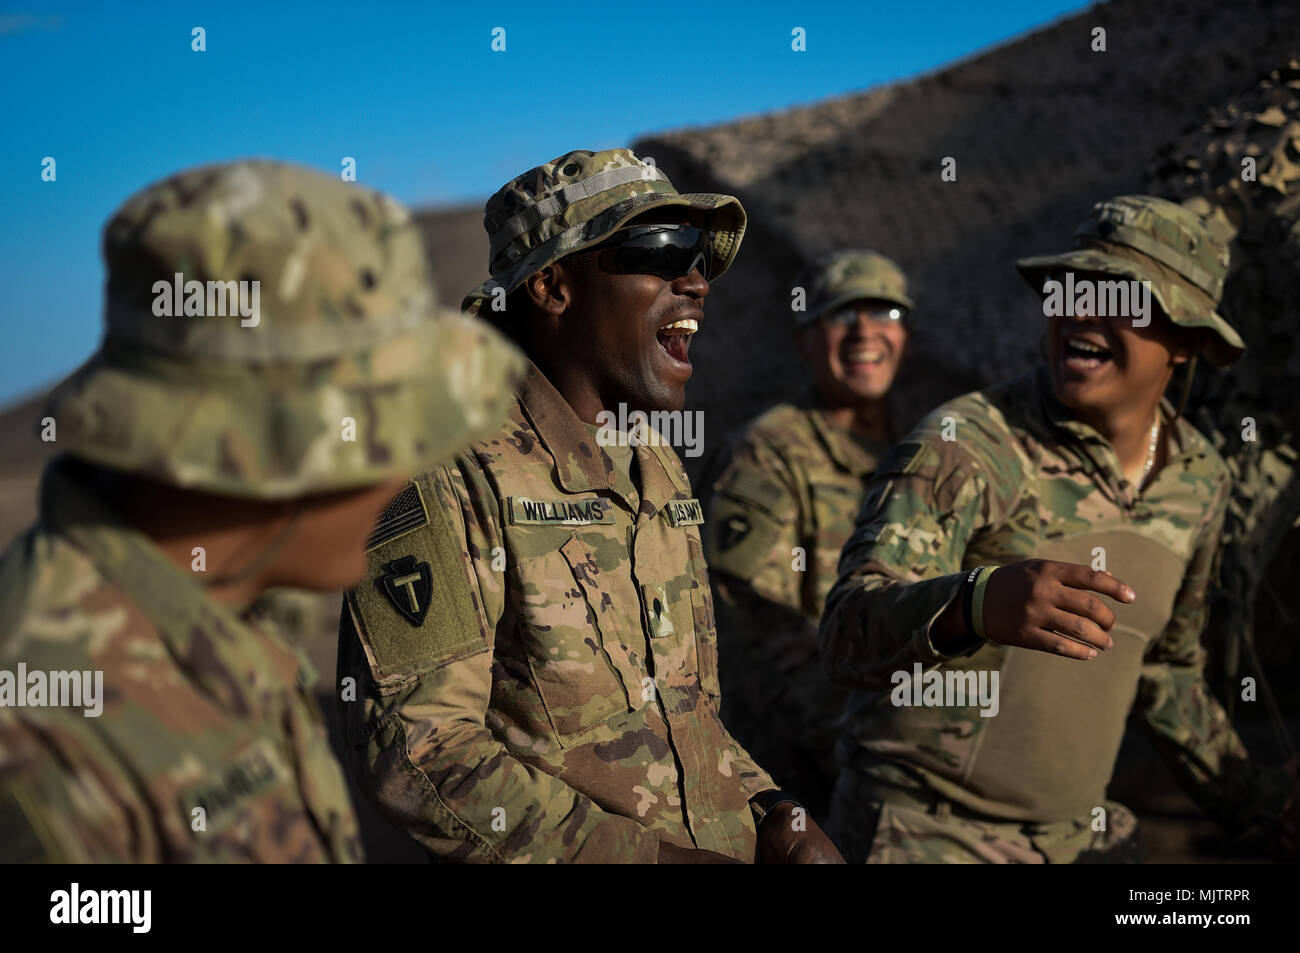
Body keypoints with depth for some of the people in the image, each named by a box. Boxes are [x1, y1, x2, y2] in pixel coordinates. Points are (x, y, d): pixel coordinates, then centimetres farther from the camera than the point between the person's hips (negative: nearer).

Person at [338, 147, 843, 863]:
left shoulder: (659, 470, 8)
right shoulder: (455, 472, -17)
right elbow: (413, 750, -22)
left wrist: (772, 814, -3)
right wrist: (654, 856, -23)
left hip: (723, 843, 7)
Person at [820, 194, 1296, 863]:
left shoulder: (1198, 478, 1)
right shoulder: (962, 445, -18)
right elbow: (849, 633, -32)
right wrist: (978, 603, -50)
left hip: (1080, 832, 6)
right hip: (928, 831, -5)